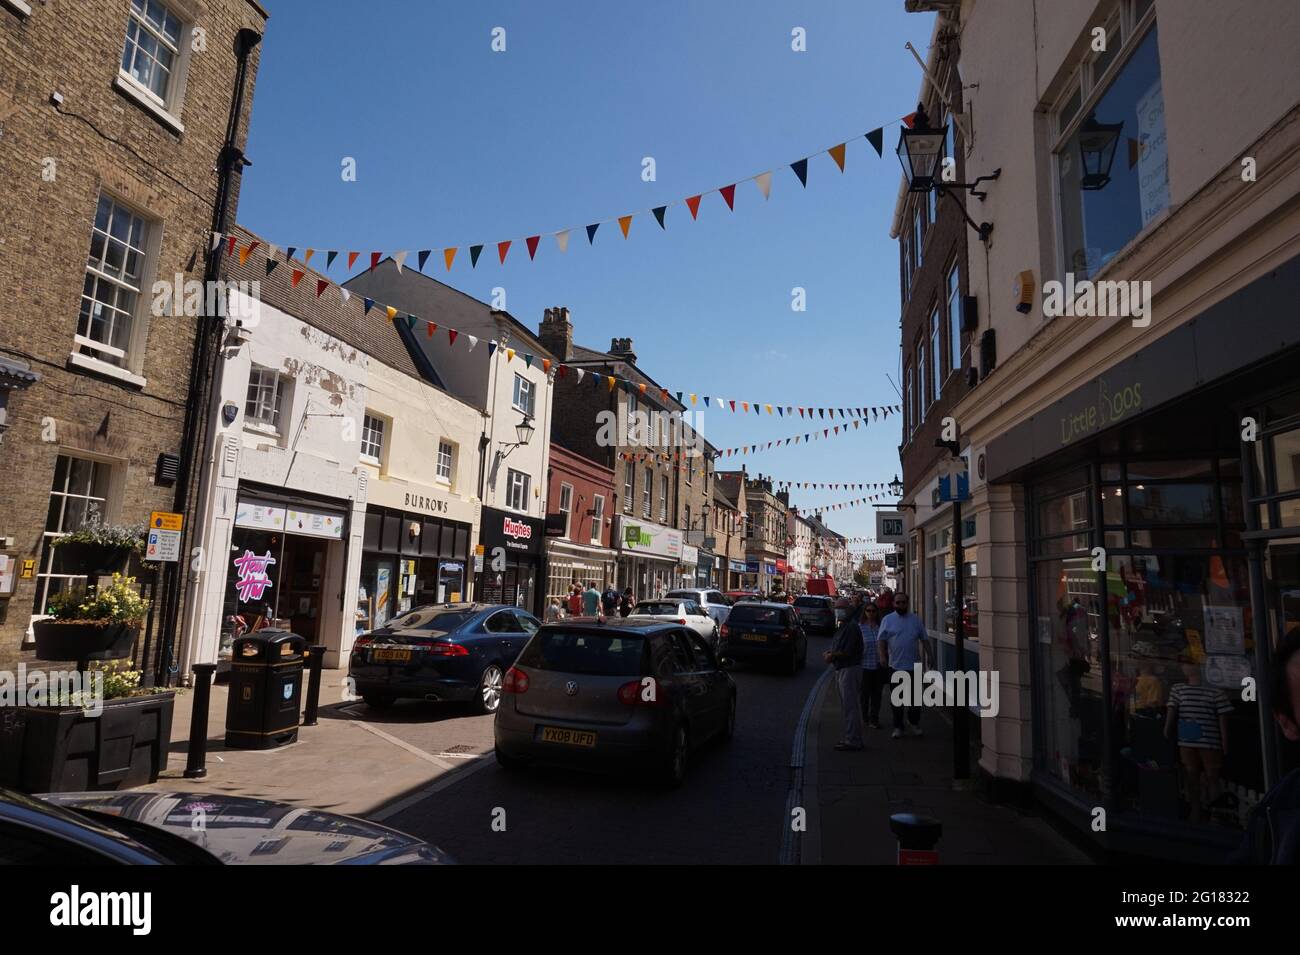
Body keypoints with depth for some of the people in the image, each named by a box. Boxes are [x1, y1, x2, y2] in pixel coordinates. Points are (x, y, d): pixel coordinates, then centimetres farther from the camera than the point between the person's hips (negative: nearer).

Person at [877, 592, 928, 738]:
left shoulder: (916, 619, 7)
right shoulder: (887, 620, 1)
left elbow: (923, 640, 11)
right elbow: (881, 640, 0)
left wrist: (923, 658, 4)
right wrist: (882, 656, -12)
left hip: (914, 665, 1)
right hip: (895, 665, -1)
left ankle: (914, 723, 26)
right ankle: (898, 726, 15)